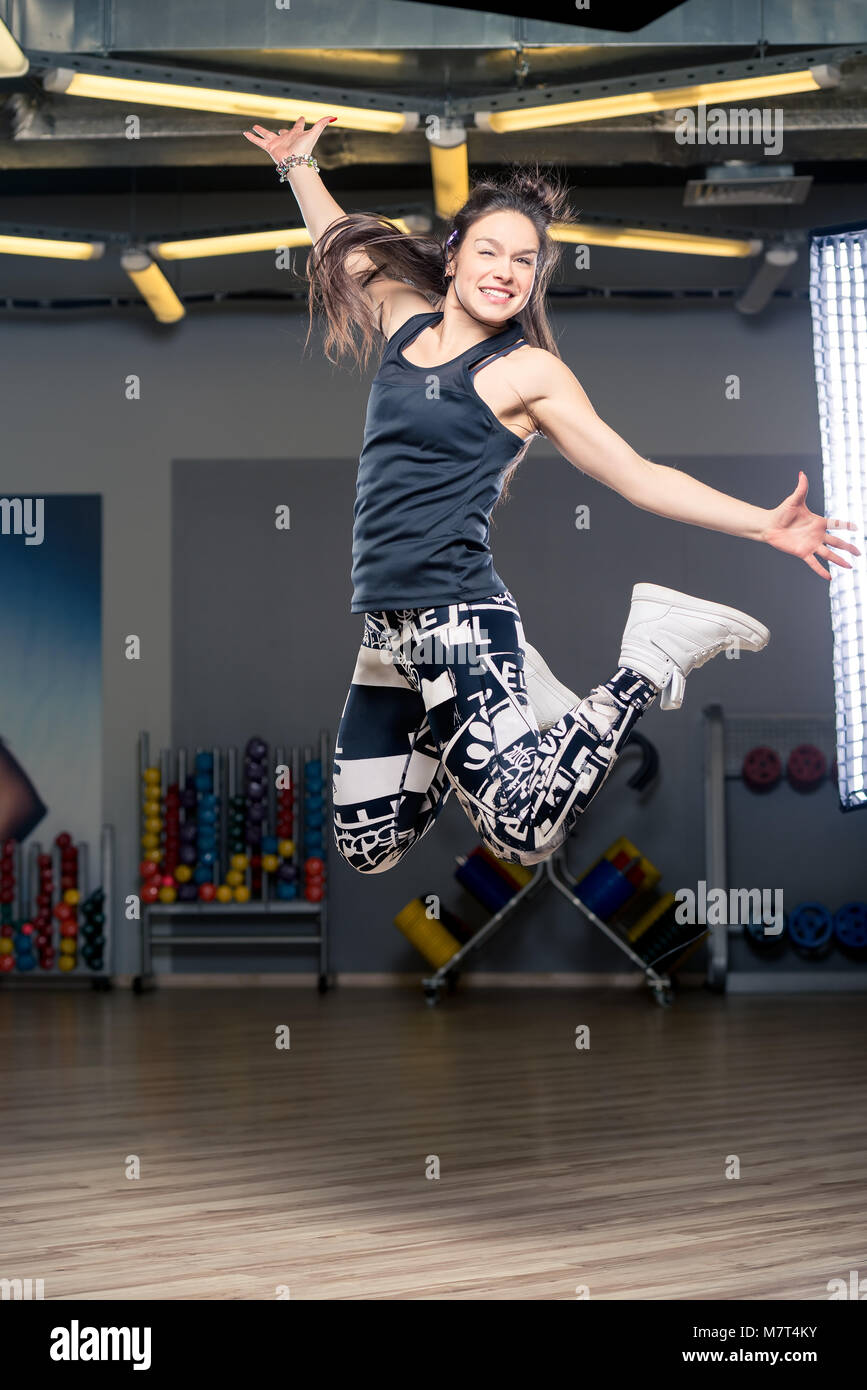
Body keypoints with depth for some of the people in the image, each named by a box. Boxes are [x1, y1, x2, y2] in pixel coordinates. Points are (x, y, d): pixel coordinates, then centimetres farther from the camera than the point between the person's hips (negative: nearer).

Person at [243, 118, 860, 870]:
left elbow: (636, 475, -4)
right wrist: (299, 166, 34)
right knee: (369, 848, 8)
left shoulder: (527, 371, -4)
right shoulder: (407, 320, 11)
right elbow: (343, 247, 32)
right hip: (386, 630, 6)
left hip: (456, 616, -6)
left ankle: (652, 660, -2)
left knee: (525, 829, -21)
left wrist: (765, 524, -10)